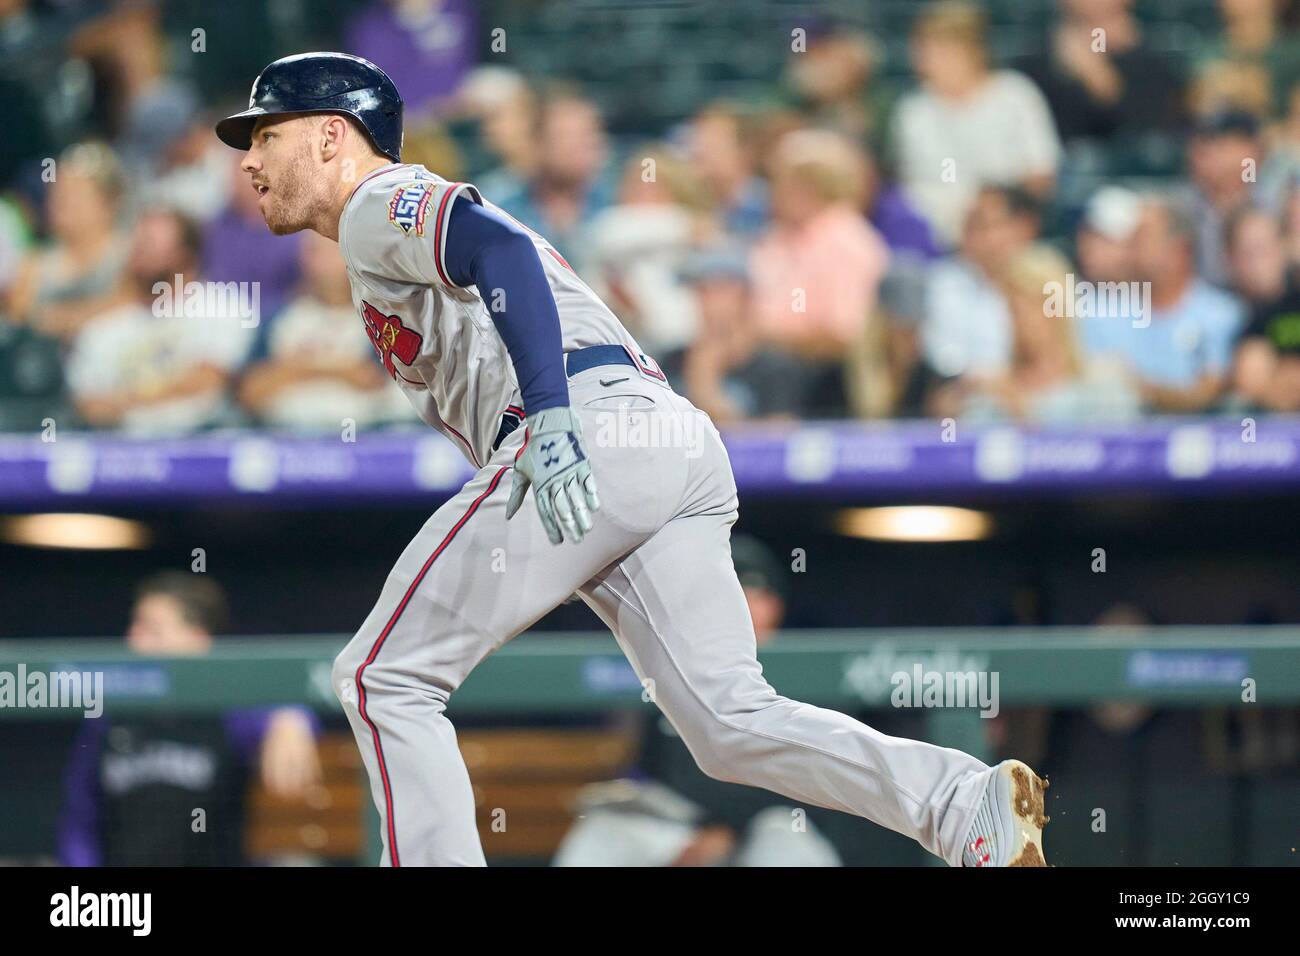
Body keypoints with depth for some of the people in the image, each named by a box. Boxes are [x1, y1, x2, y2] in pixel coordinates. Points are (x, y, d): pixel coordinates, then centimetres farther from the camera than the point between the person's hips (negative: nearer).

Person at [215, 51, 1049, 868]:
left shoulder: (383, 204, 6)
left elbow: (501, 248, -15)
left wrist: (548, 415, -28)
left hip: (592, 428, -9)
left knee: (384, 678, -1)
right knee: (731, 722, -1)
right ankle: (968, 805, -18)